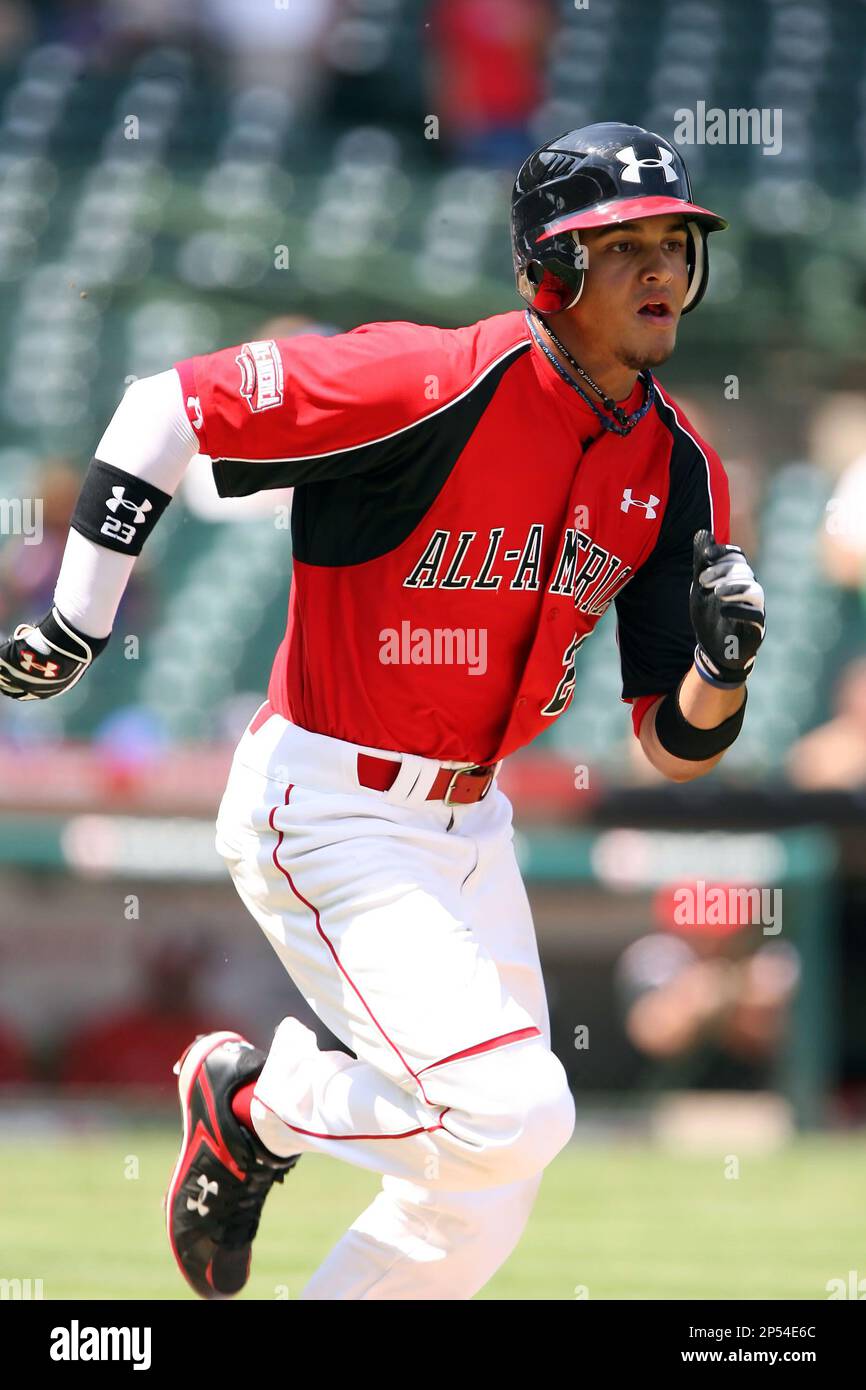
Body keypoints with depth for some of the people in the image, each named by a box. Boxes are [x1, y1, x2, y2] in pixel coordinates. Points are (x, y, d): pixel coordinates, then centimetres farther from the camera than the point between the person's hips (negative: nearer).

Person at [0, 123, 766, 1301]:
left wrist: (724, 669, -19)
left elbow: (675, 746, 4)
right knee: (511, 1113, -20)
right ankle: (256, 1099, 6)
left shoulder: (677, 470, 0)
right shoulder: (436, 386, -21)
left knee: (484, 1208, 10)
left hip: (468, 824, 8)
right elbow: (168, 404, -15)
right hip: (324, 816, -8)